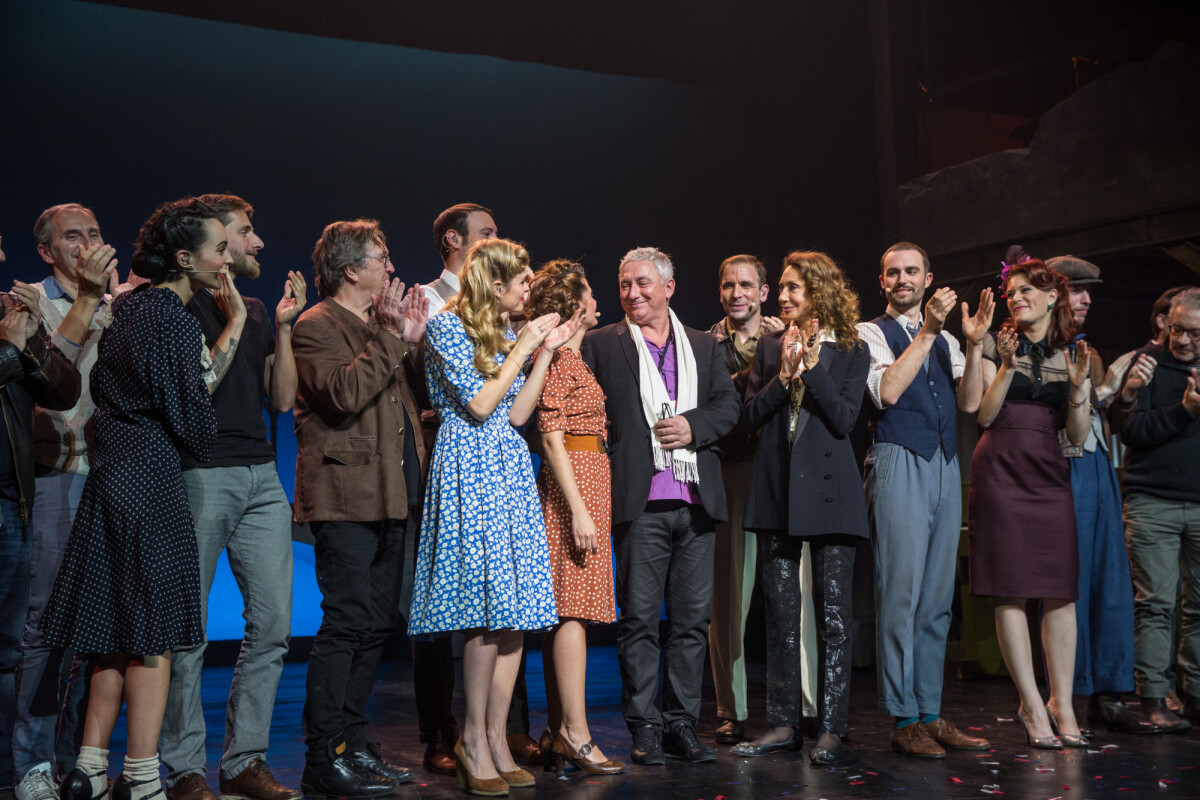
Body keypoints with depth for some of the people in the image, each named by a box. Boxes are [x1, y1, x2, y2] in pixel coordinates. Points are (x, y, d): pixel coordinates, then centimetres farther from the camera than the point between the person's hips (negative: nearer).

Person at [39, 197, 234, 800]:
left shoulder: (129, 306, 14)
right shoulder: (173, 317, -13)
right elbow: (190, 411, -13)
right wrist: (203, 449, 6)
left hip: (112, 472, 9)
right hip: (151, 478, -9)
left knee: (117, 632, 13)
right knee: (152, 633, -3)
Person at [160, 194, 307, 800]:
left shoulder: (257, 310, 19)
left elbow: (283, 398, 14)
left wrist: (283, 326, 6)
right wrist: (235, 322, -13)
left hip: (261, 476, 7)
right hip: (201, 474, -7)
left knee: (272, 624, 3)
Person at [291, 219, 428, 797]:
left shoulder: (380, 327, 21)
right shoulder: (317, 326, -6)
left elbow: (409, 397, 20)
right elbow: (345, 393, -21)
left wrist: (413, 340, 10)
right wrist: (390, 338, -16)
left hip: (387, 497, 9)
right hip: (345, 499, -9)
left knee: (376, 624, 11)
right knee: (347, 623, -9)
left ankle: (352, 744, 20)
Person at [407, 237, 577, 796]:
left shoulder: (505, 333, 19)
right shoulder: (447, 325, -3)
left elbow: (515, 415, 12)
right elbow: (479, 404, -10)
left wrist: (545, 351, 10)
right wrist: (522, 349, -5)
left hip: (510, 471, 8)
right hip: (469, 471, -8)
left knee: (515, 612, 0)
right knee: (488, 610, -12)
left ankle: (495, 739, 4)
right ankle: (474, 740, -2)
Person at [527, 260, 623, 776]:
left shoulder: (573, 357, 20)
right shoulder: (556, 356, -8)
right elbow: (551, 438, -15)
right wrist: (578, 508, -20)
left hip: (588, 481, 10)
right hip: (573, 484, -10)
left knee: (564, 610, 7)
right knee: (573, 608, -10)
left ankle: (560, 734, 10)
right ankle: (575, 735, -9)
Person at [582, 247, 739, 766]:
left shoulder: (704, 346, 17)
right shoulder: (601, 345, 7)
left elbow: (729, 404, 8)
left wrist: (694, 425, -8)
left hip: (696, 500, 3)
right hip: (640, 501, -3)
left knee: (693, 617, 5)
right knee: (639, 617, -1)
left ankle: (682, 724, 14)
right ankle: (644, 728, 7)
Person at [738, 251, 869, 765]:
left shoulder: (850, 353, 4)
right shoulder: (769, 348, 12)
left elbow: (844, 419, -8)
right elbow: (749, 415, 4)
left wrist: (813, 366, -12)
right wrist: (784, 375, -9)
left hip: (827, 488, -3)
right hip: (776, 490, 3)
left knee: (832, 611, -2)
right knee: (780, 612, 6)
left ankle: (830, 727, 4)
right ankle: (783, 723, 13)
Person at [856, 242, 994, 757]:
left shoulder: (945, 340, 20)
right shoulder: (871, 333, 4)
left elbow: (969, 403, 7)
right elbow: (888, 391, -13)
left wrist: (974, 343, -6)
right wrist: (927, 332, -15)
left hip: (944, 468, 6)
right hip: (898, 464, -6)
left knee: (937, 598, 7)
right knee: (900, 594, -8)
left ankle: (930, 713, 12)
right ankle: (904, 720, -3)